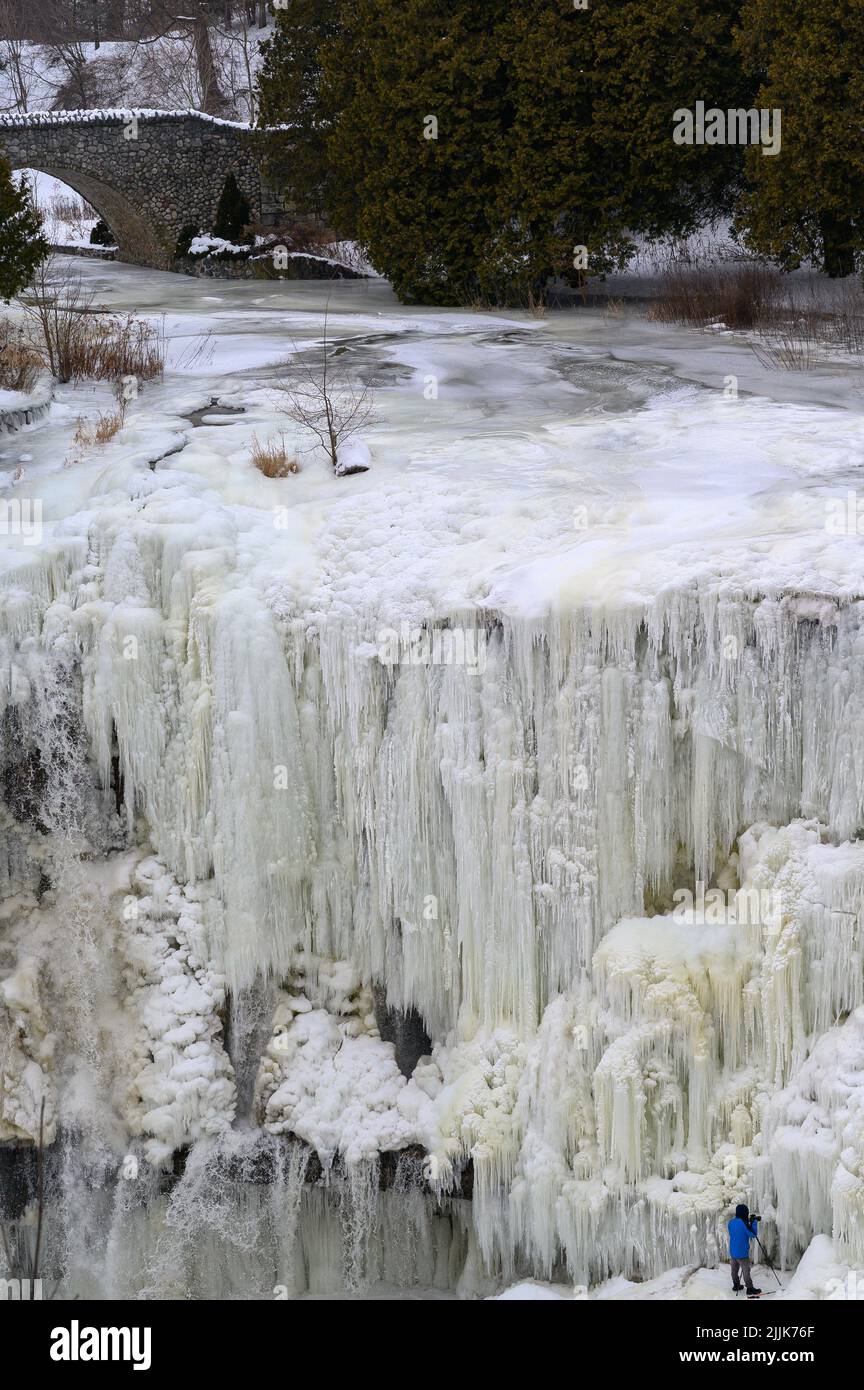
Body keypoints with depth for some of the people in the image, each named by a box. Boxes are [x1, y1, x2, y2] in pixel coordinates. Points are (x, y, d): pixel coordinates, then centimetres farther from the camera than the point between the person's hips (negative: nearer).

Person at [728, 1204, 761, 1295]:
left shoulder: (731, 1222, 1)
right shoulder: (744, 1223, -21)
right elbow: (753, 1234, -14)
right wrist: (754, 1222, -6)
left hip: (733, 1251, 7)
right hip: (742, 1252, -7)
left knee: (735, 1269, 17)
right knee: (746, 1270, 1)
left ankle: (736, 1285, 28)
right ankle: (750, 1288, 5)